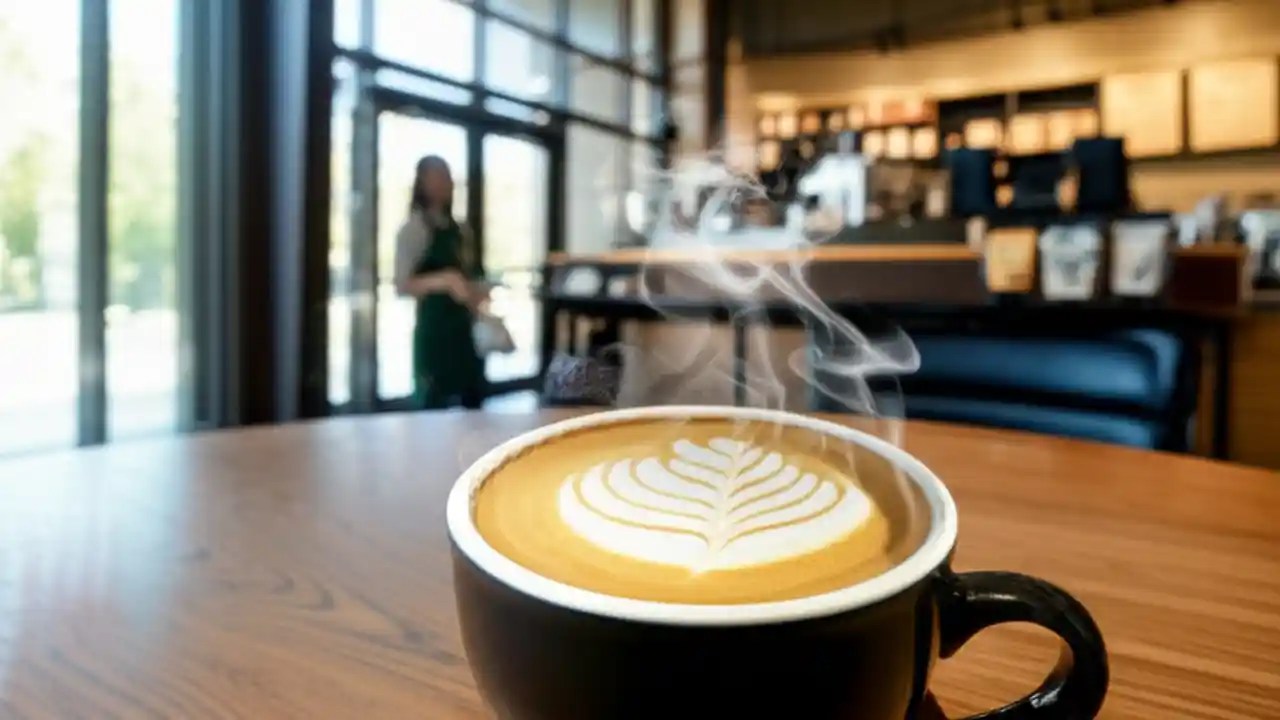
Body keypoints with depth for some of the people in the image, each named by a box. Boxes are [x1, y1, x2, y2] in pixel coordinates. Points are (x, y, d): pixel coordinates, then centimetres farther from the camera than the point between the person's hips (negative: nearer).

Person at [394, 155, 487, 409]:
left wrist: (480, 293, 3)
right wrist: (444, 280, -27)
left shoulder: (461, 231, 14)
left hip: (467, 329, 7)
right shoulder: (413, 228, -6)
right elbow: (402, 286, -14)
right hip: (435, 330, -7)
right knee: (434, 408, -5)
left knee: (473, 403, 11)